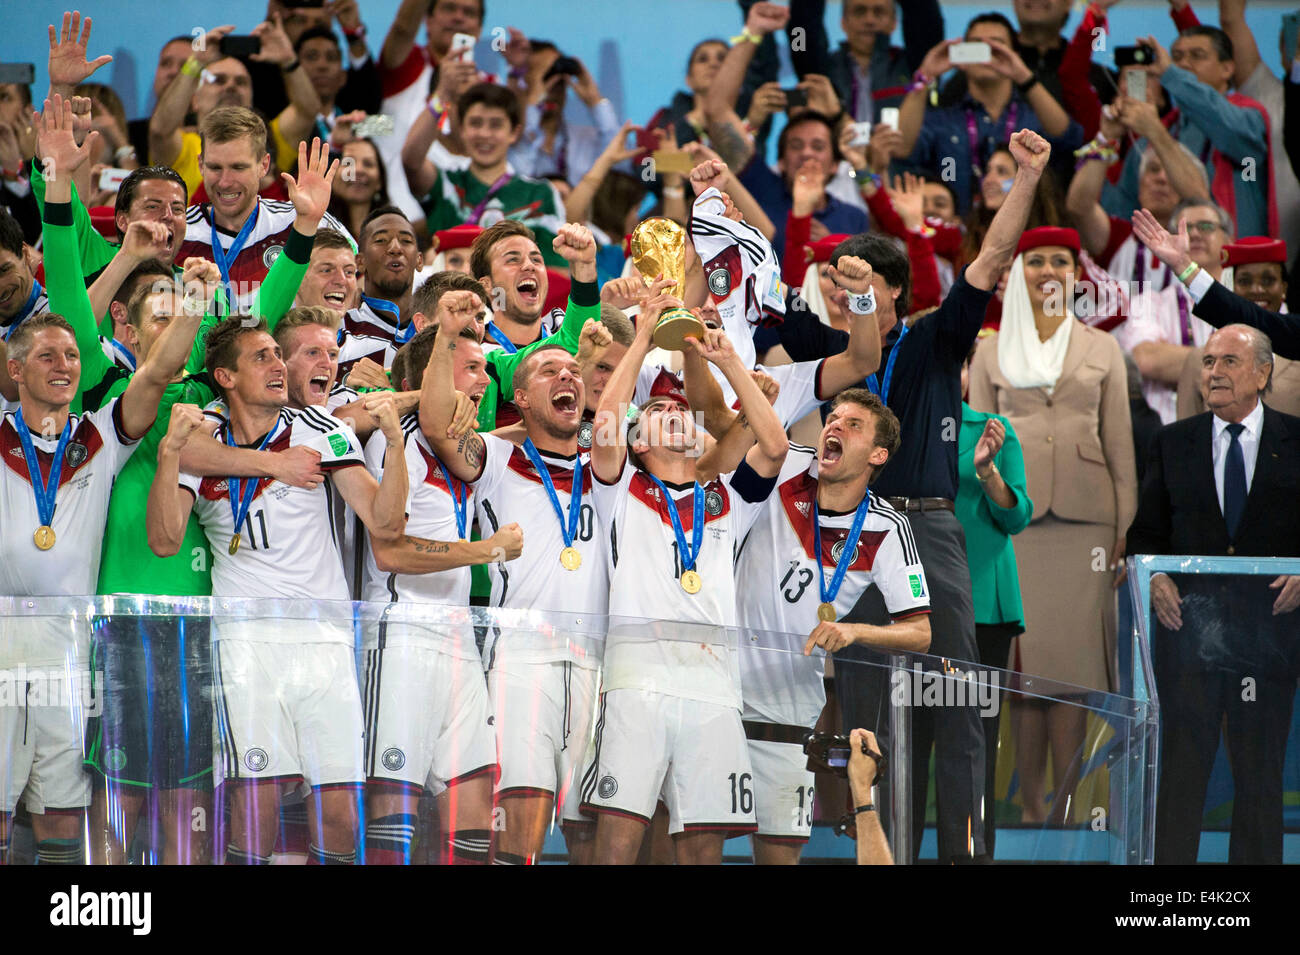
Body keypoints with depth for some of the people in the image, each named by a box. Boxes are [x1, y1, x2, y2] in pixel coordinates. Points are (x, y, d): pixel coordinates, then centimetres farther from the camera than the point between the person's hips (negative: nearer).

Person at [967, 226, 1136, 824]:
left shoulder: (1102, 349, 11)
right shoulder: (991, 351, 11)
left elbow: (1120, 443, 9)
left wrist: (1126, 525, 2)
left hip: (1083, 516, 0)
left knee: (1072, 658, -4)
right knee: (1023, 658, -3)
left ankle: (1066, 805, -3)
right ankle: (1030, 805, 0)